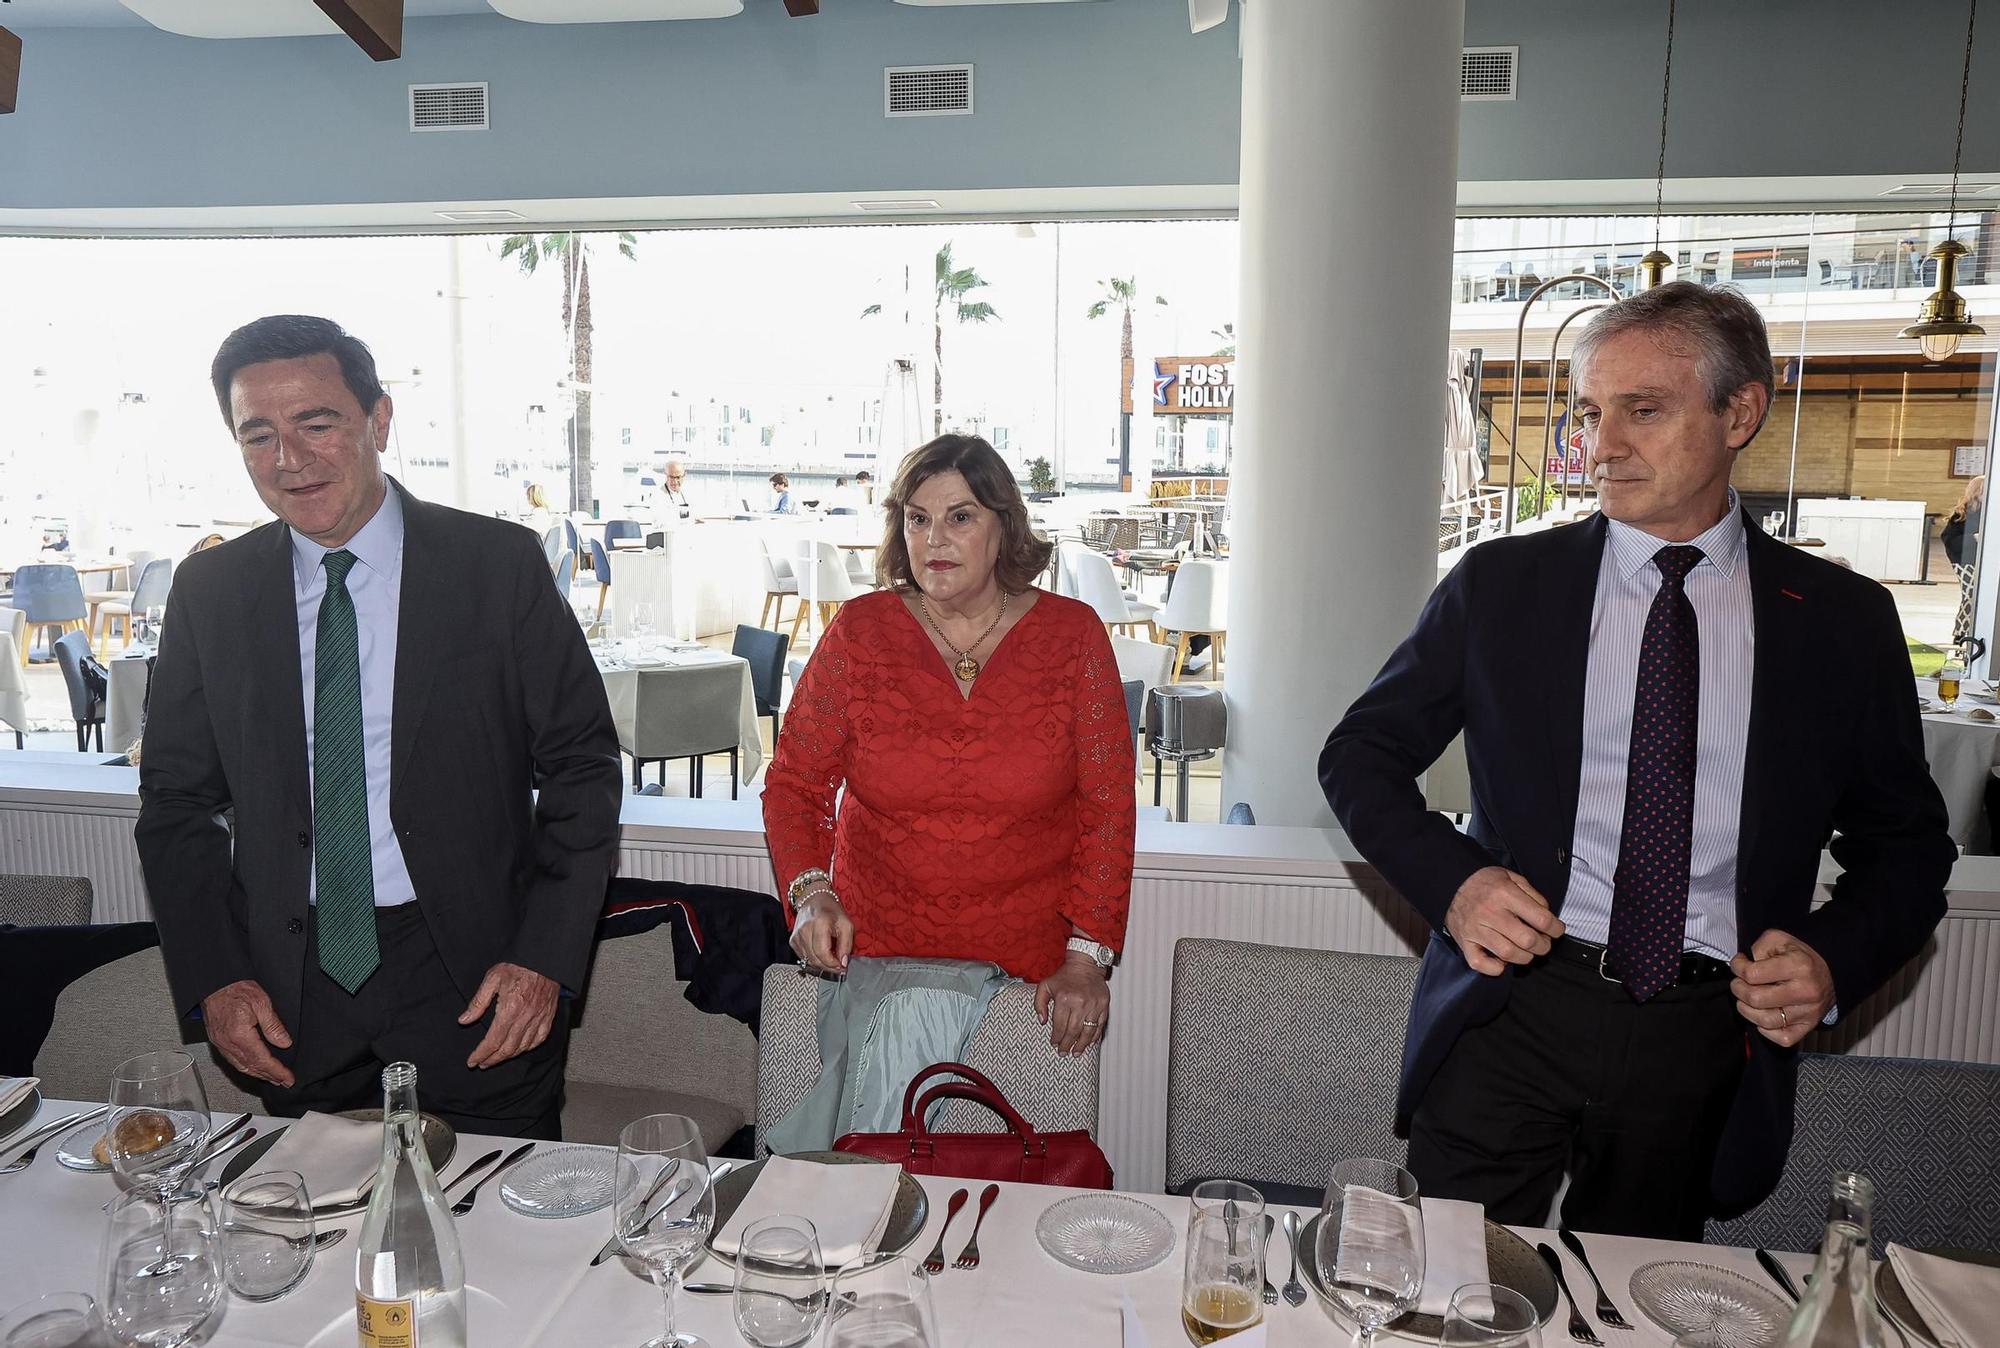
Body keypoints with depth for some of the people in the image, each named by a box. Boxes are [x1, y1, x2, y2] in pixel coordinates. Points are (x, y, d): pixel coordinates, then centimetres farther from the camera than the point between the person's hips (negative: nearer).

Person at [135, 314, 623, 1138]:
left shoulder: (499, 564, -7)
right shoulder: (209, 590, 3)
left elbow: (583, 763, -5)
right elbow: (176, 799, 8)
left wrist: (545, 958, -11)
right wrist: (213, 979, -2)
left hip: (475, 975, -2)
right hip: (288, 986, 3)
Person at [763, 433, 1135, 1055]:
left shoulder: (1073, 633, -4)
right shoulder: (859, 630, -3)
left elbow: (1108, 806, -5)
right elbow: (794, 781, 1)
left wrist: (1086, 957, -11)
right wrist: (811, 893, -16)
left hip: (1032, 966, 0)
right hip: (876, 951, 1)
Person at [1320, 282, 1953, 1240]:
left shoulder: (1844, 621, 2)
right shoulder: (1500, 584, 0)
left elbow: (1905, 845, 11)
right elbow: (1360, 755, 3)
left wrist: (1834, 959, -8)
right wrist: (1452, 881, -13)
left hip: (1709, 1042, 1)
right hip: (1513, 1009, -1)